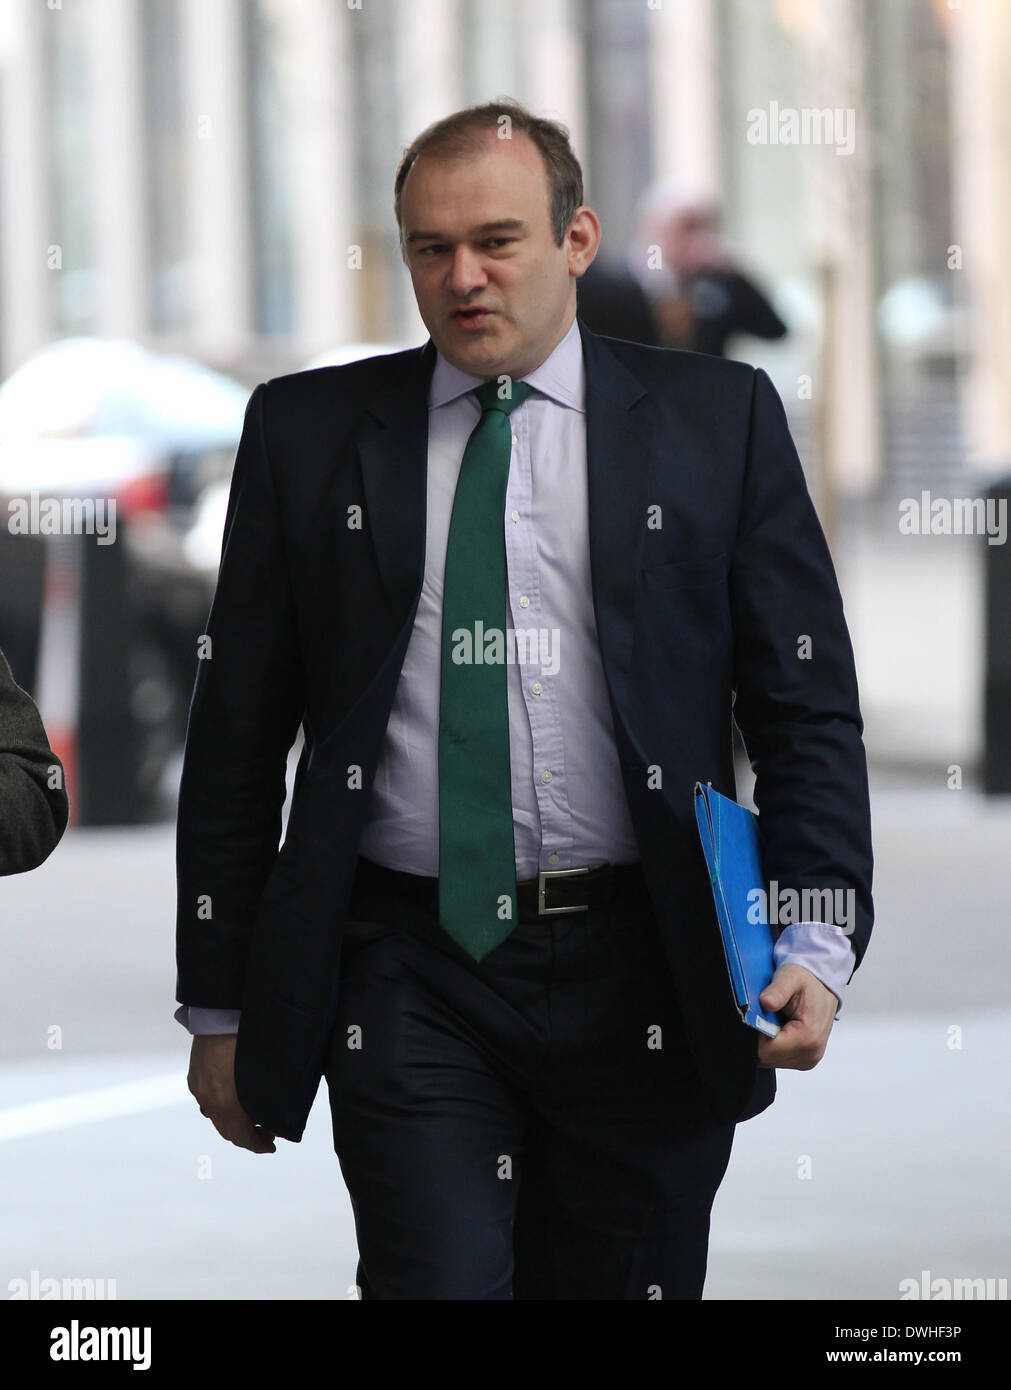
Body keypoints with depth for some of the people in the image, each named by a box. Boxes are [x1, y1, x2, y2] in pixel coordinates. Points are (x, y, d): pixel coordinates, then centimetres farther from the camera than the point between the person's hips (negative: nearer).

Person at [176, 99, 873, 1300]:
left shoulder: (716, 421, 6)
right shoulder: (306, 432, 7)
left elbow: (808, 708, 5)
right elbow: (235, 735, 8)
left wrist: (816, 944, -8)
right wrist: (220, 1002, 5)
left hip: (642, 986, 0)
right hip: (408, 974, 0)